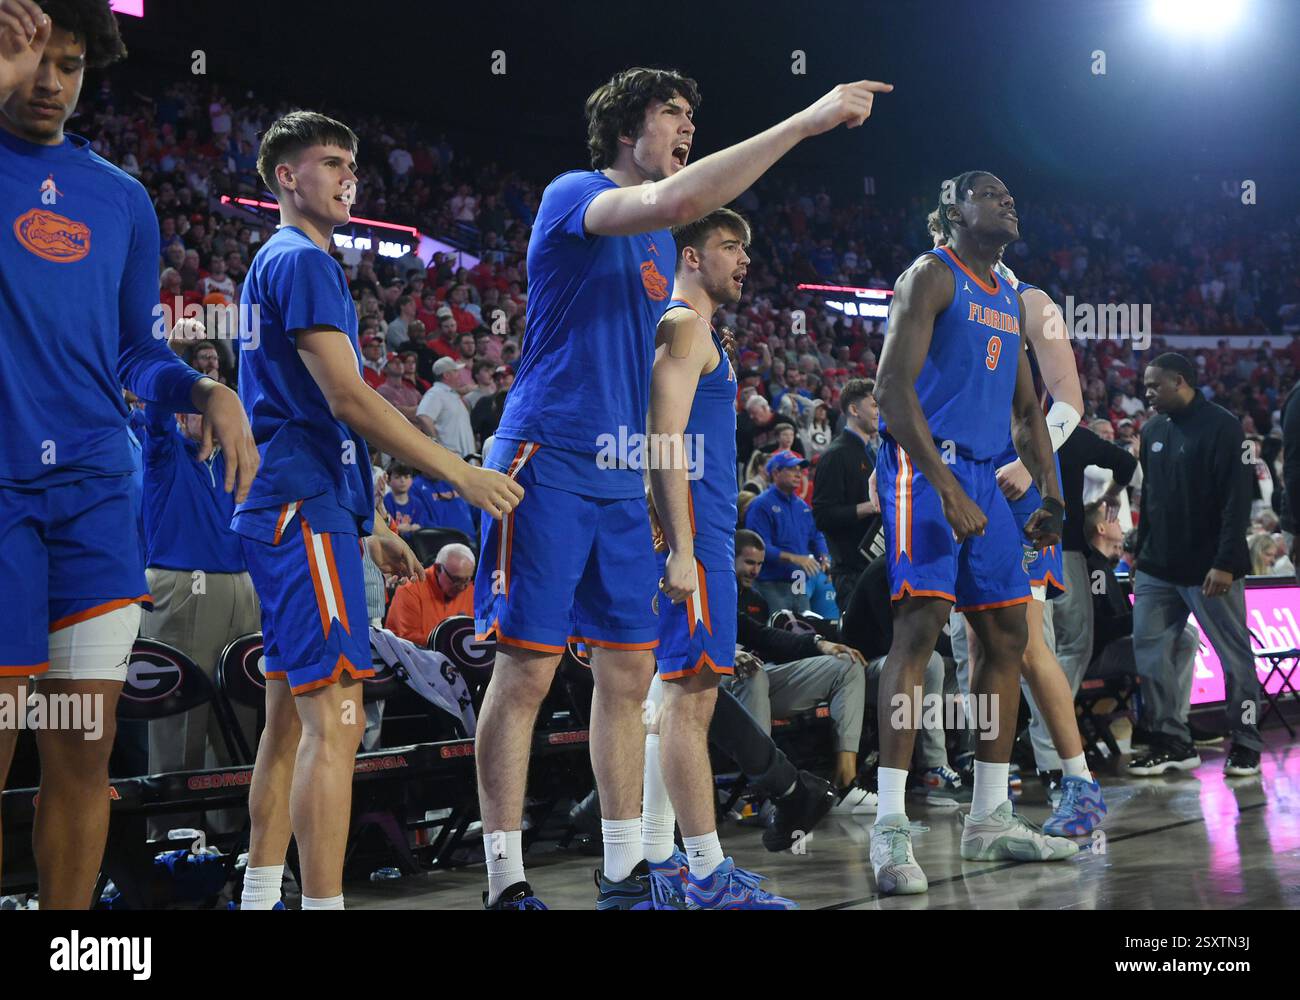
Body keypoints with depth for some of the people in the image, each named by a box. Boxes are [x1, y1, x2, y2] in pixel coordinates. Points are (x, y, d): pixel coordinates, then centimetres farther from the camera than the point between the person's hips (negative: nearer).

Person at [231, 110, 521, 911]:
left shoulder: (280, 264, 24)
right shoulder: (302, 262, -8)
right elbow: (348, 399, -17)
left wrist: (372, 528, 25)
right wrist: (463, 475, -16)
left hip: (292, 510, 11)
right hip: (305, 511, -11)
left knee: (293, 716, 12)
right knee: (334, 717, -15)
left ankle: (261, 897, 16)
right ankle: (324, 903, -18)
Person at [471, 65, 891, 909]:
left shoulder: (657, 242, 18)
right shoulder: (574, 195, -8)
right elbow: (674, 200, -29)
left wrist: (655, 480, 19)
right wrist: (808, 120, -28)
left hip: (620, 483, 8)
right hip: (549, 467, -8)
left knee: (628, 673, 7)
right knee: (526, 673, -6)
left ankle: (626, 873, 15)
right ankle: (507, 882, -1)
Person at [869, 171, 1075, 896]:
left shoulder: (1011, 298, 21)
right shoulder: (932, 277, -5)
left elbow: (1026, 409, 24)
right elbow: (894, 386, -15)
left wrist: (1052, 497, 11)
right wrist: (947, 489, -23)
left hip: (983, 475, 9)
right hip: (925, 465, -9)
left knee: (1008, 636, 8)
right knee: (920, 626, -17)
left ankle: (990, 820, 16)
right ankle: (891, 828, -18)